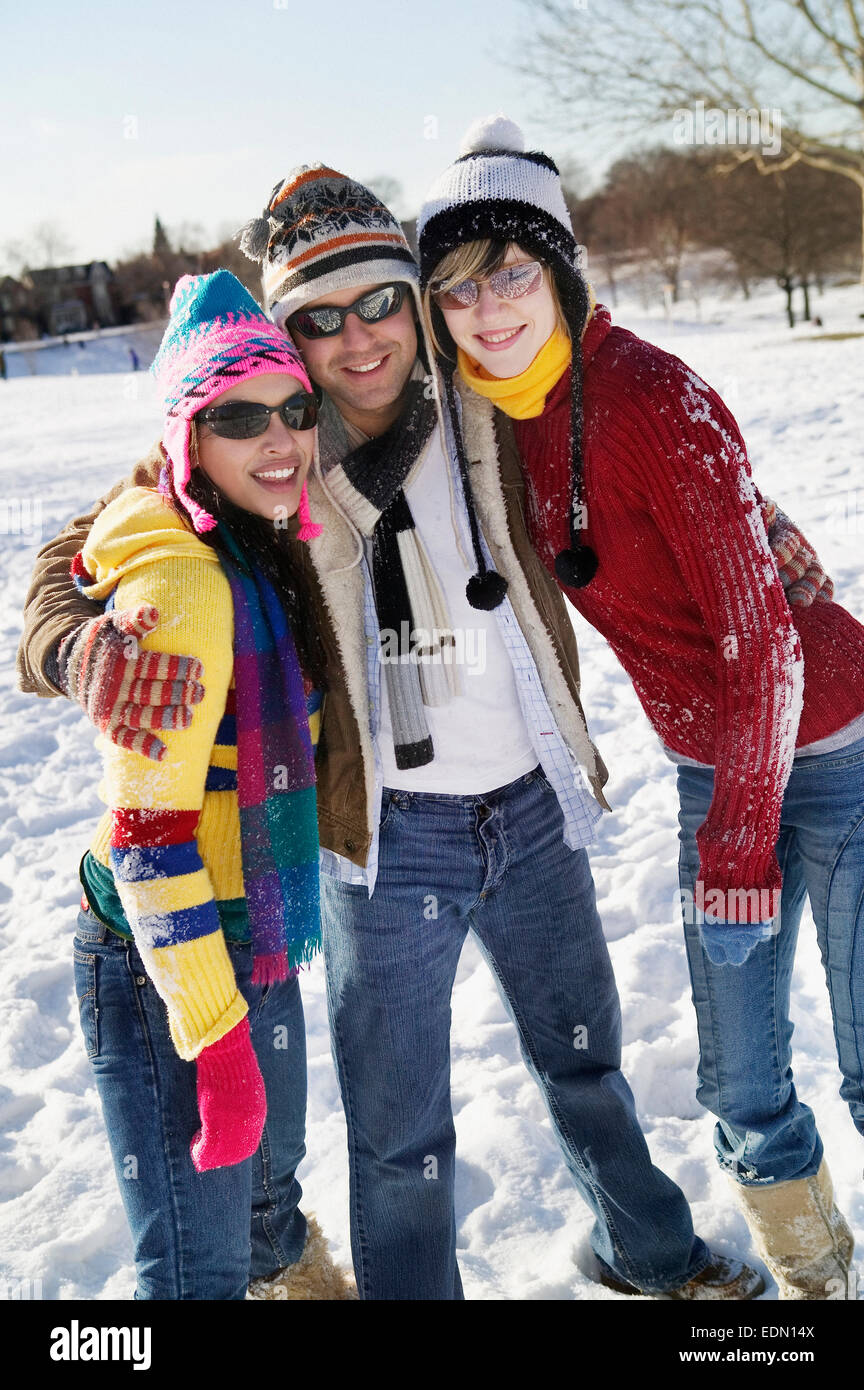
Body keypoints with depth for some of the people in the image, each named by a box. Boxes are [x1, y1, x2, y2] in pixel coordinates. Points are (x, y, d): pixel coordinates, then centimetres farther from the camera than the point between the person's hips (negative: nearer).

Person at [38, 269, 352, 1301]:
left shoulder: (263, 555, 5)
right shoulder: (180, 585, -23)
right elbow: (148, 836, -24)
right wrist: (216, 1033, -22)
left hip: (254, 944, 9)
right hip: (163, 970, -9)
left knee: (269, 1189, 28)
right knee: (200, 1264, 2)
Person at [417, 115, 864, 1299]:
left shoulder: (652, 396, -22)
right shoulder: (496, 416, 0)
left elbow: (758, 626, -21)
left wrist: (738, 845, -18)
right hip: (713, 765, 6)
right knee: (740, 1083, 13)